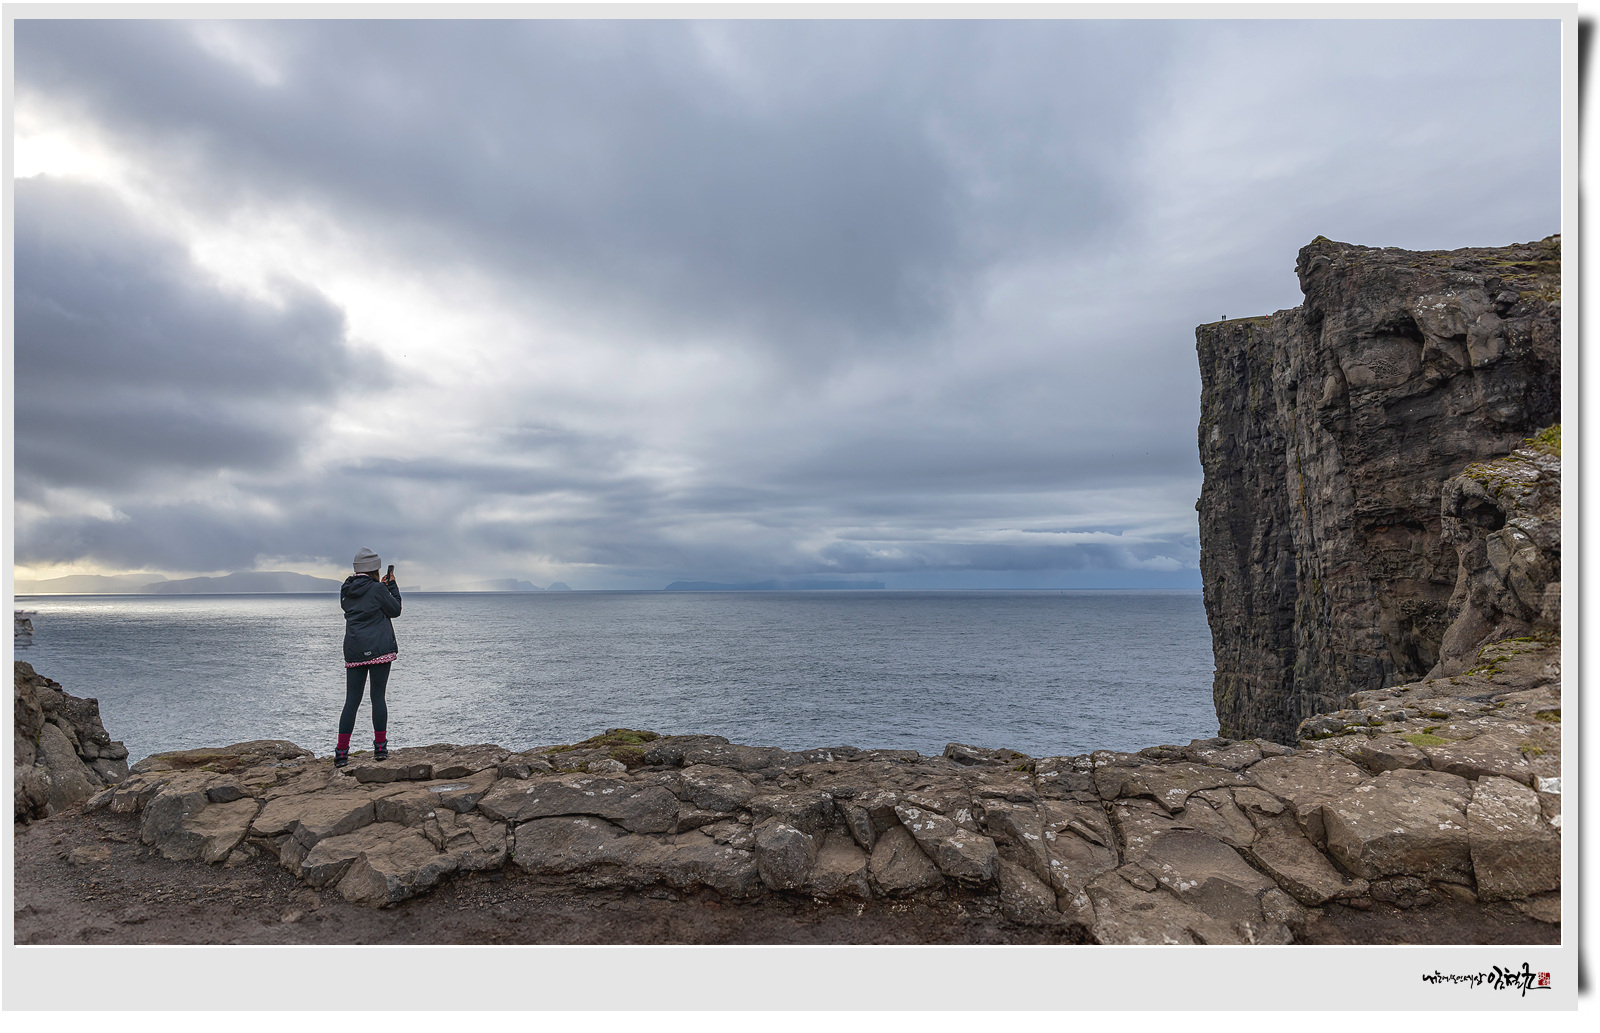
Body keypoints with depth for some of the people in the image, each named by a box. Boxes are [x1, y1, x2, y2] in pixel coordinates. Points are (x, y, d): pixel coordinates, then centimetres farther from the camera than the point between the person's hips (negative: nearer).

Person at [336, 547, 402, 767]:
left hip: (353, 650, 5)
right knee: (378, 697, 2)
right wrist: (392, 586, 8)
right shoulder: (377, 589, -9)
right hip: (379, 649, -5)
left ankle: (341, 752, 2)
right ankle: (380, 748, 5)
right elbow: (395, 610, 0)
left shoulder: (346, 590, 9)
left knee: (352, 700, 6)